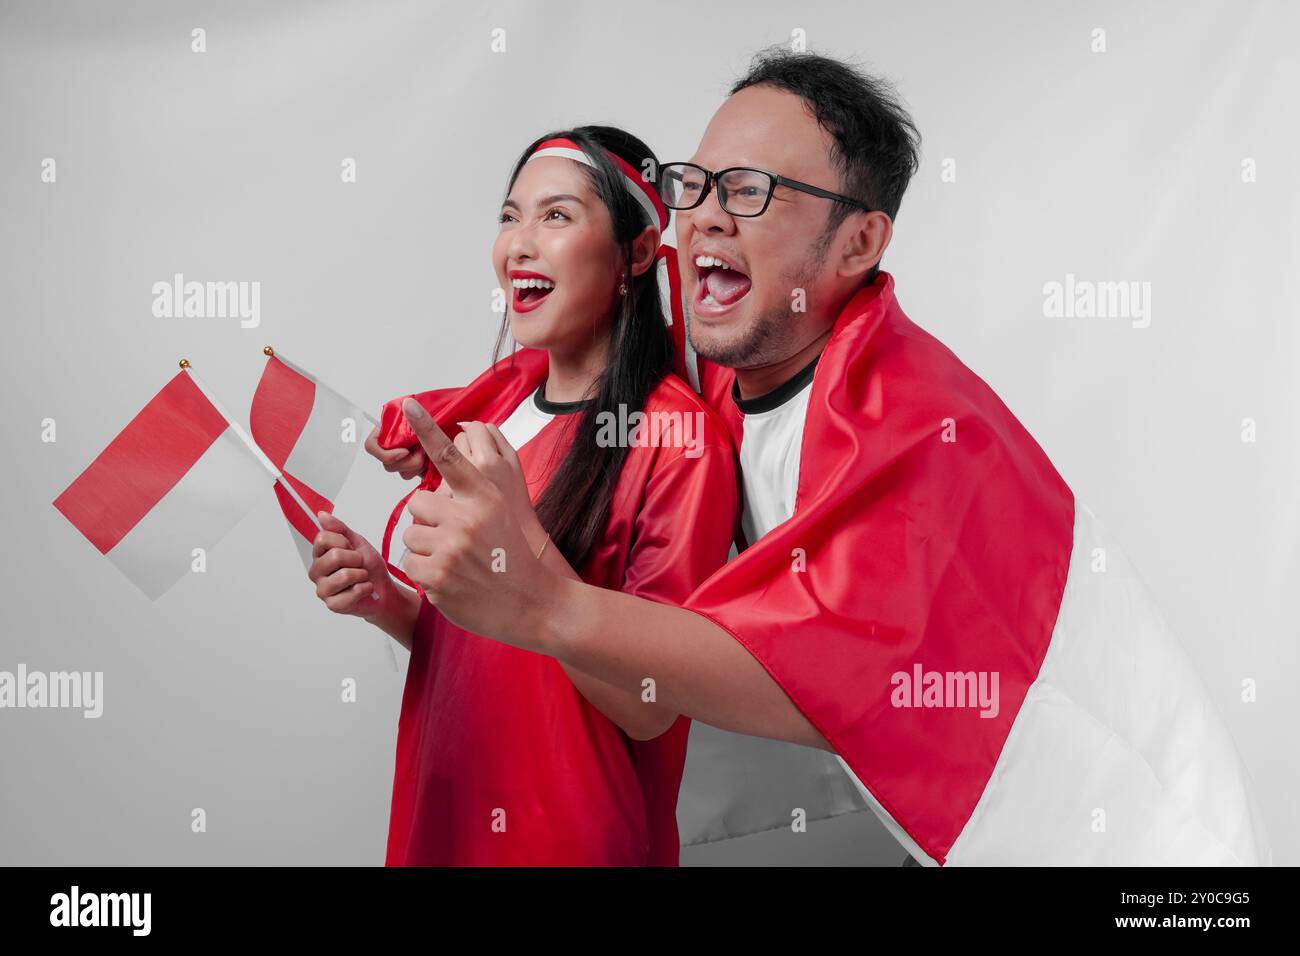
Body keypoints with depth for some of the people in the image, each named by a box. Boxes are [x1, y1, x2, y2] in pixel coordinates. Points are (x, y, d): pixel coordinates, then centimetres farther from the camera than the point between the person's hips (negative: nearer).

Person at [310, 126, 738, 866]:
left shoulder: (679, 438, -18)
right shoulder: (494, 402, 0)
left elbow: (649, 708, -20)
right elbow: (460, 637, 10)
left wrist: (521, 544, -30)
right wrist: (382, 597, -10)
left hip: (577, 834, -6)